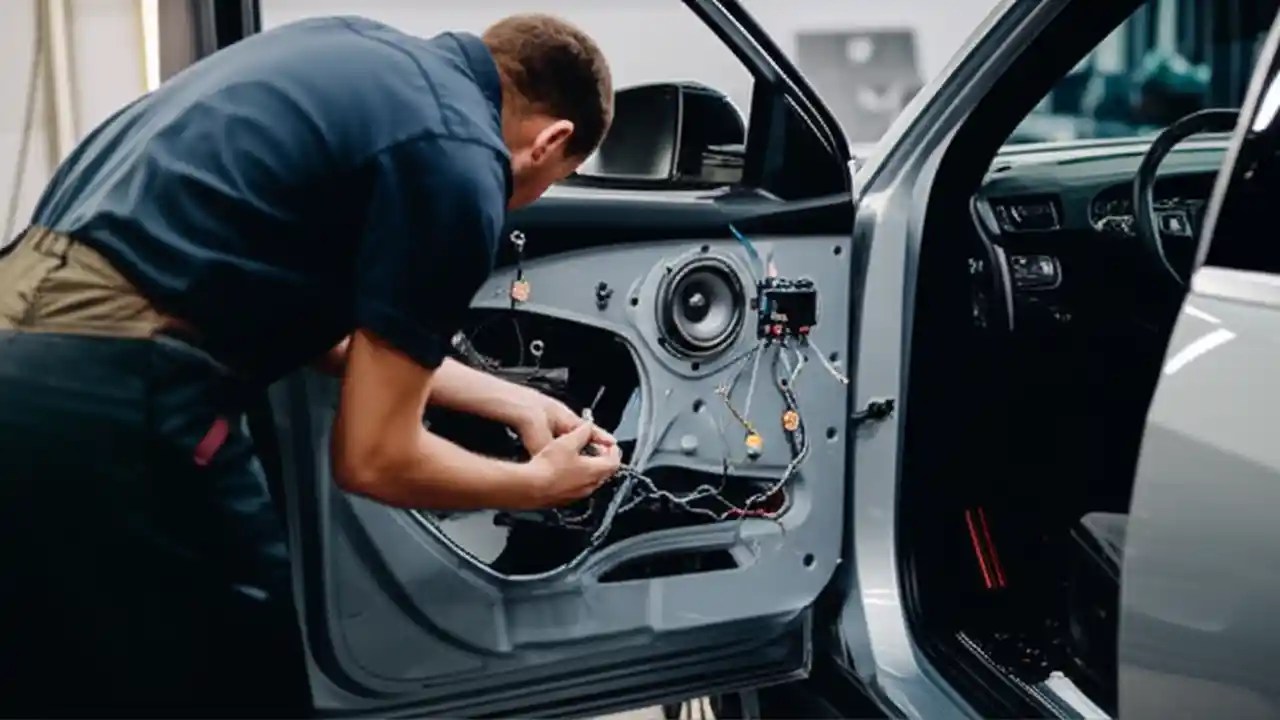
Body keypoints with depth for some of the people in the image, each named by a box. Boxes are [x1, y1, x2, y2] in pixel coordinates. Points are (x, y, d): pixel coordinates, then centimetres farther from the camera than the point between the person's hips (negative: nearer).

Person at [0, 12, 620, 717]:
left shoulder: (365, 54, 17)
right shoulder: (457, 159, -10)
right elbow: (374, 460, -5)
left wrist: (516, 404, 29)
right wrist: (539, 484, 12)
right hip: (104, 397, -10)